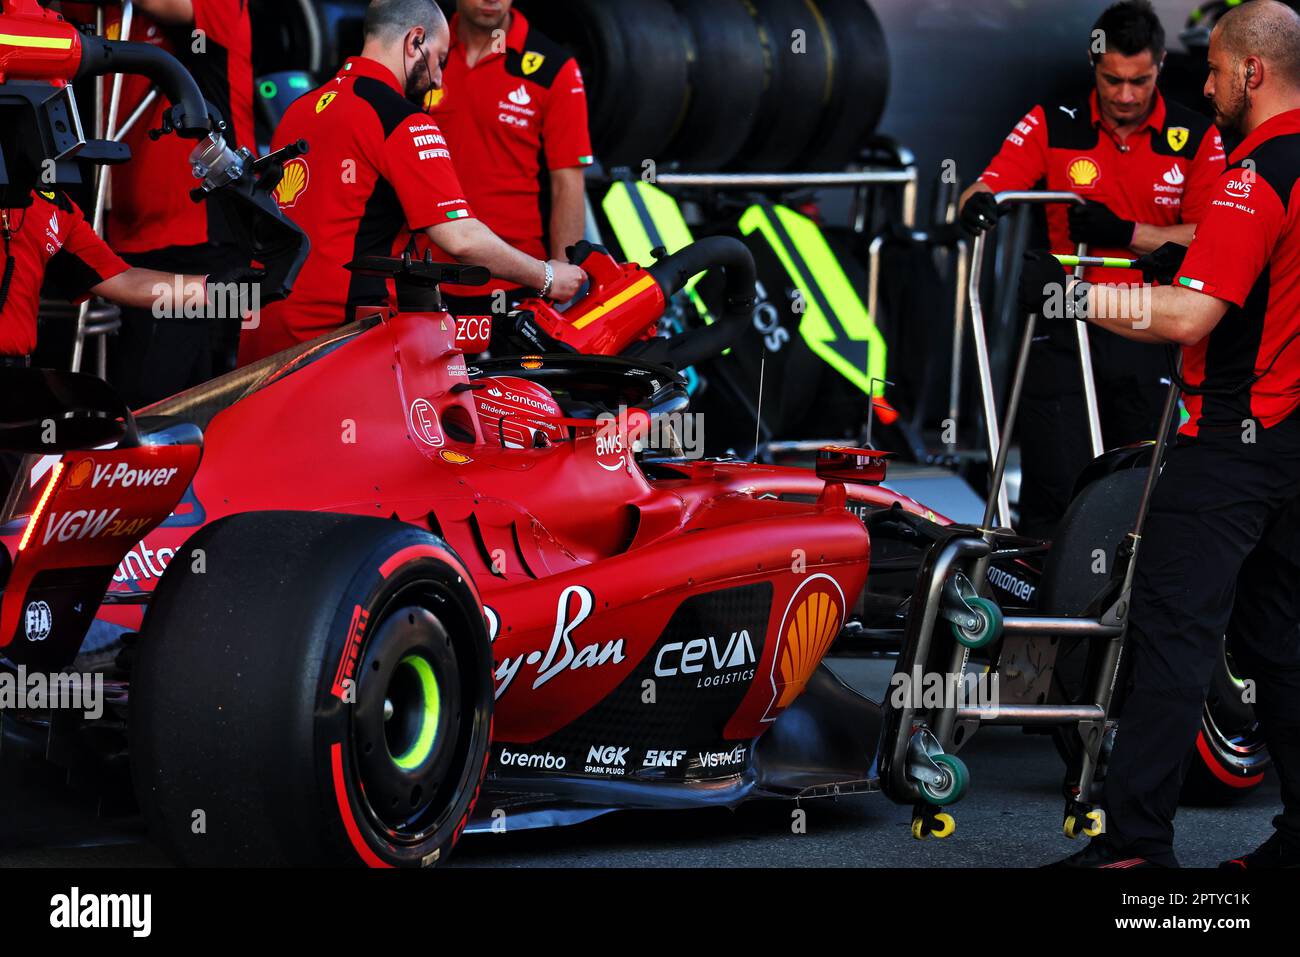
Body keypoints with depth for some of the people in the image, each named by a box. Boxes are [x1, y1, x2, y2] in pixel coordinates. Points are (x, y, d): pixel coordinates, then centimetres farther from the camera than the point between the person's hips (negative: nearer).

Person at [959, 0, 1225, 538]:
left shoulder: (1196, 140, 2)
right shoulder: (1053, 127, 2)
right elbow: (988, 186, -6)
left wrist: (1123, 233, -17)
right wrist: (977, 203, -31)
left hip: (1147, 337, 1)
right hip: (1065, 332, 0)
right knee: (1054, 492, -7)